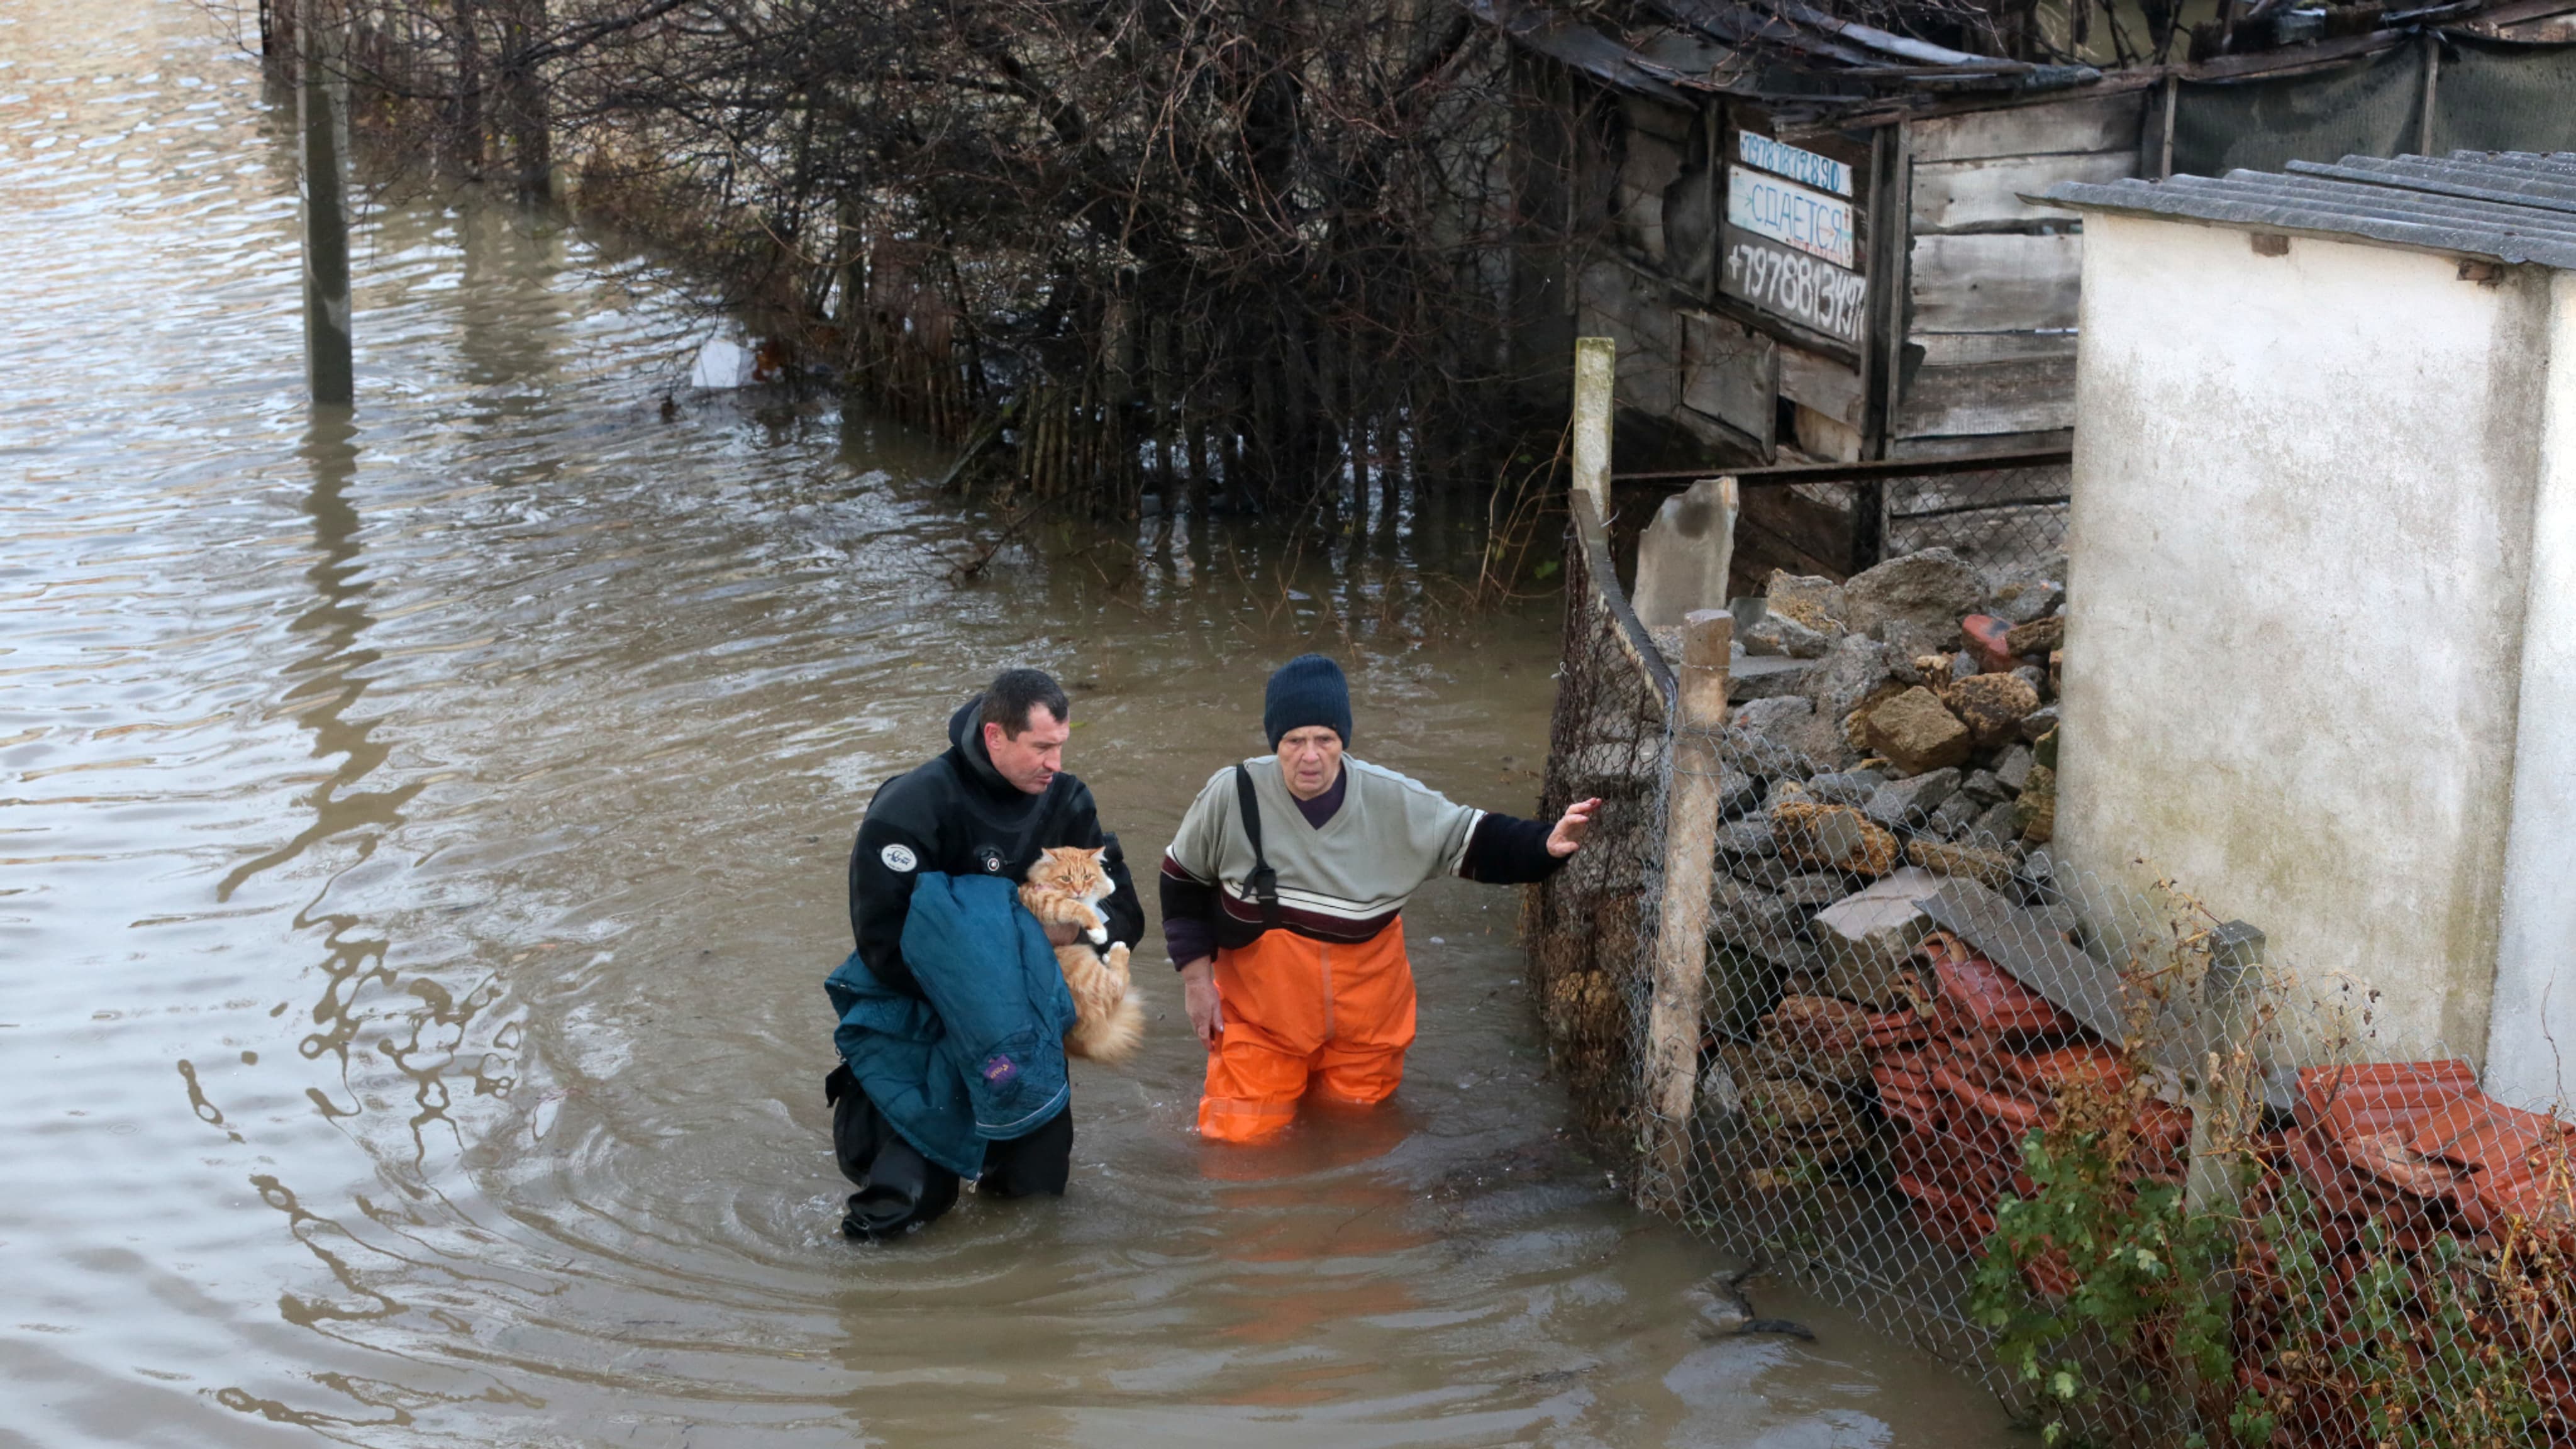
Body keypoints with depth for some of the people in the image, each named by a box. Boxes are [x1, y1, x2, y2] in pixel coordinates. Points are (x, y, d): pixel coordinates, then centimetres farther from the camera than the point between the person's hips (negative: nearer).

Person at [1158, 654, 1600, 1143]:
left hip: (1365, 1023, 1)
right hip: (1260, 1017, -1)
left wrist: (1546, 846, -27)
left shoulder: (1395, 802, -14)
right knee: (1241, 1139, 1)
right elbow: (1183, 879, 0)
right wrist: (1196, 975, -1)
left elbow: (1477, 842, -7)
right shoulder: (1232, 795, -15)